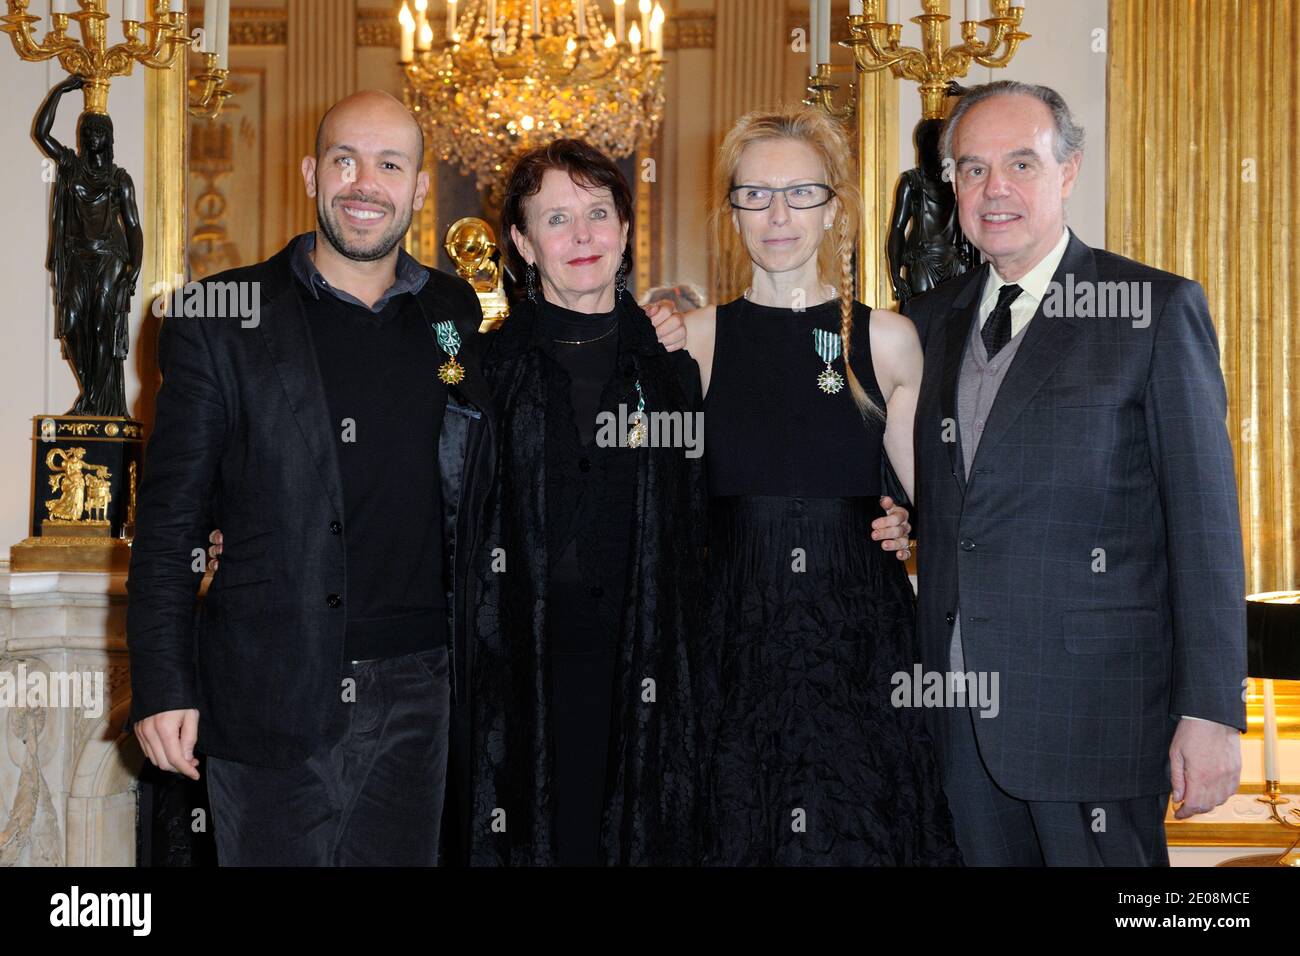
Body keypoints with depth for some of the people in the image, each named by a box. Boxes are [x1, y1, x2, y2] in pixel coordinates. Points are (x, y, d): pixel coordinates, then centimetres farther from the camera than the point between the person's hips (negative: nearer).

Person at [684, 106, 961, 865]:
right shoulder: (693, 339, 3)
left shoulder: (887, 340, 4)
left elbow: (931, 497, 13)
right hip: (734, 647, 0)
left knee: (863, 833, 5)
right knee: (738, 831, 6)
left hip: (864, 639, 1)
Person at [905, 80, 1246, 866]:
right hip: (961, 711, 5)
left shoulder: (1155, 308, -4)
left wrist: (1210, 711, -12)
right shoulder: (936, 317, 12)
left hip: (1094, 709, -5)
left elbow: (1205, 523, -8)